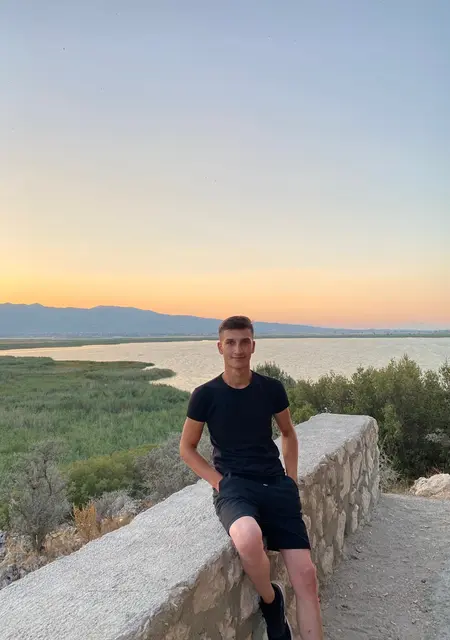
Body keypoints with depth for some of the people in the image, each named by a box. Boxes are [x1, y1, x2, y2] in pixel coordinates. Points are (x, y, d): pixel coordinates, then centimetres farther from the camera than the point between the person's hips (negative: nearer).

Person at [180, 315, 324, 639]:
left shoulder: (272, 388, 2)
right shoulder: (205, 395, -5)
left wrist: (291, 480, 7)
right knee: (249, 539, -35)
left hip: (276, 485, 3)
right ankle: (271, 602, -1)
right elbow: (187, 448, 6)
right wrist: (219, 482, -7)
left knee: (306, 575, -7)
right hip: (234, 485, -3)